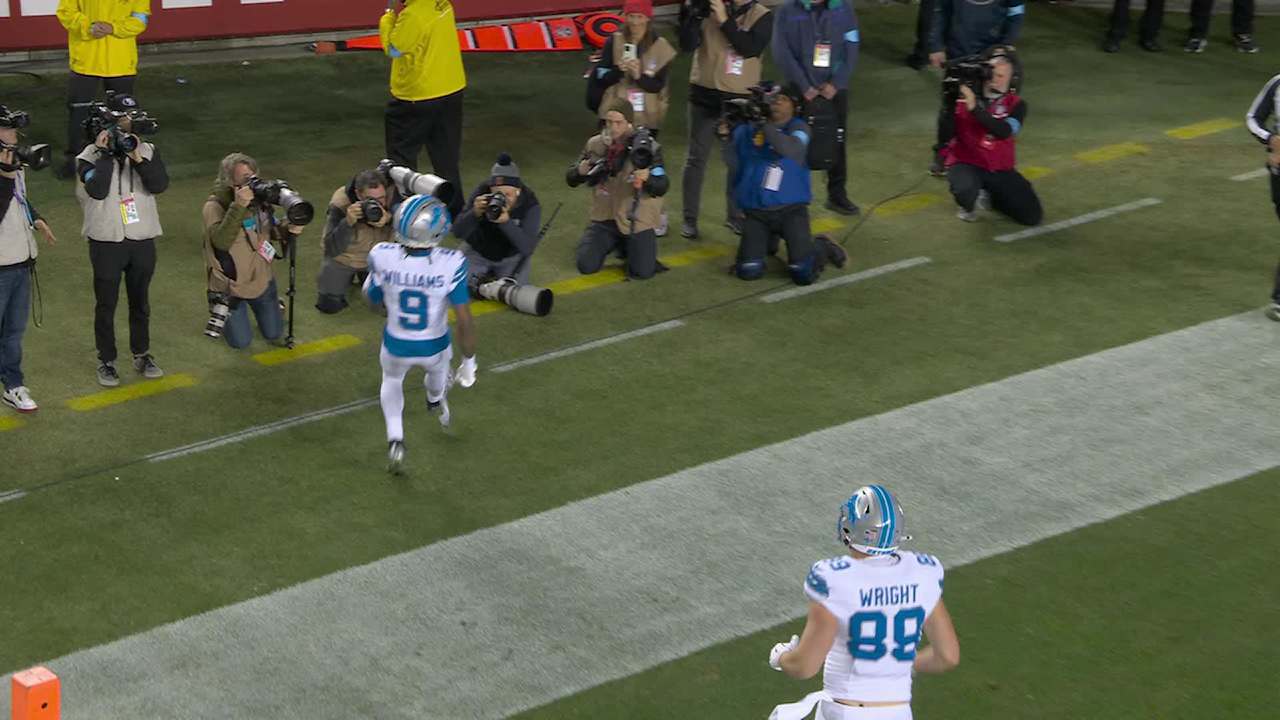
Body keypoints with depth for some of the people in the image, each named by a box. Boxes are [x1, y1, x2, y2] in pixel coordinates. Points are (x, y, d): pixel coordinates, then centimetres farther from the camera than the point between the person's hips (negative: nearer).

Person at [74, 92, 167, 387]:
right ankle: (106, 362, 18)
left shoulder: (147, 150, 1)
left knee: (140, 301, 16)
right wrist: (106, 153, -21)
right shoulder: (90, 156, -7)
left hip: (142, 240, 3)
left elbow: (160, 184, -13)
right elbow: (97, 190, -24)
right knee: (106, 304, 7)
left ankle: (142, 355, 31)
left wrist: (137, 158, -22)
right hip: (106, 242, -3)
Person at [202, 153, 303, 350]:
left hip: (262, 279, 5)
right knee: (241, 341, 2)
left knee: (274, 333, 12)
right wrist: (239, 206, -45)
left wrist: (290, 231, -17)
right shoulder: (214, 206, -23)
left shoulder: (260, 200, -6)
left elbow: (274, 233, 6)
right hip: (231, 284, -5)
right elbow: (221, 241, -38)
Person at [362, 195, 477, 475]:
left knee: (392, 380, 36)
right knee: (437, 369, 38)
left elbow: (373, 298, -6)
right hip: (435, 347, 0)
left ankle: (395, 440, 21)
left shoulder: (382, 257, -27)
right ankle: (436, 401, 70)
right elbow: (464, 320, -25)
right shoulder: (450, 264, -32)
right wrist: (469, 361, -11)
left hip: (396, 346, 0)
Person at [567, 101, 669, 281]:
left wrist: (648, 178, -39)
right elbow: (571, 180, 4)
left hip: (637, 220, -3)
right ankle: (615, 243, 23)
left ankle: (628, 245, 20)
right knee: (586, 266, -9)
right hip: (605, 218, 3)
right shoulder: (595, 145, -2)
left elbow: (662, 187, -16)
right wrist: (579, 171, -20)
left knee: (643, 272, -14)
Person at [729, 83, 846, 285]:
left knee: (804, 274, -16)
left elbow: (790, 149, -22)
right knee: (749, 272, -12)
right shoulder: (749, 128, 7)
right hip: (756, 212, 2)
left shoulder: (798, 128, -2)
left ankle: (820, 248, 21)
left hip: (790, 209, -2)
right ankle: (767, 240, 21)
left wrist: (764, 124, -30)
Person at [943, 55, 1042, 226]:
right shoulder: (965, 94, -4)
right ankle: (967, 206, 2)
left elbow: (1003, 132, -24)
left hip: (1000, 170, 2)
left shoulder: (1016, 104, -3)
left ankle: (991, 196, 22)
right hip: (966, 163, -2)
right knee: (966, 190, -39)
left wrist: (975, 108, -33)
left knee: (1033, 216, -6)